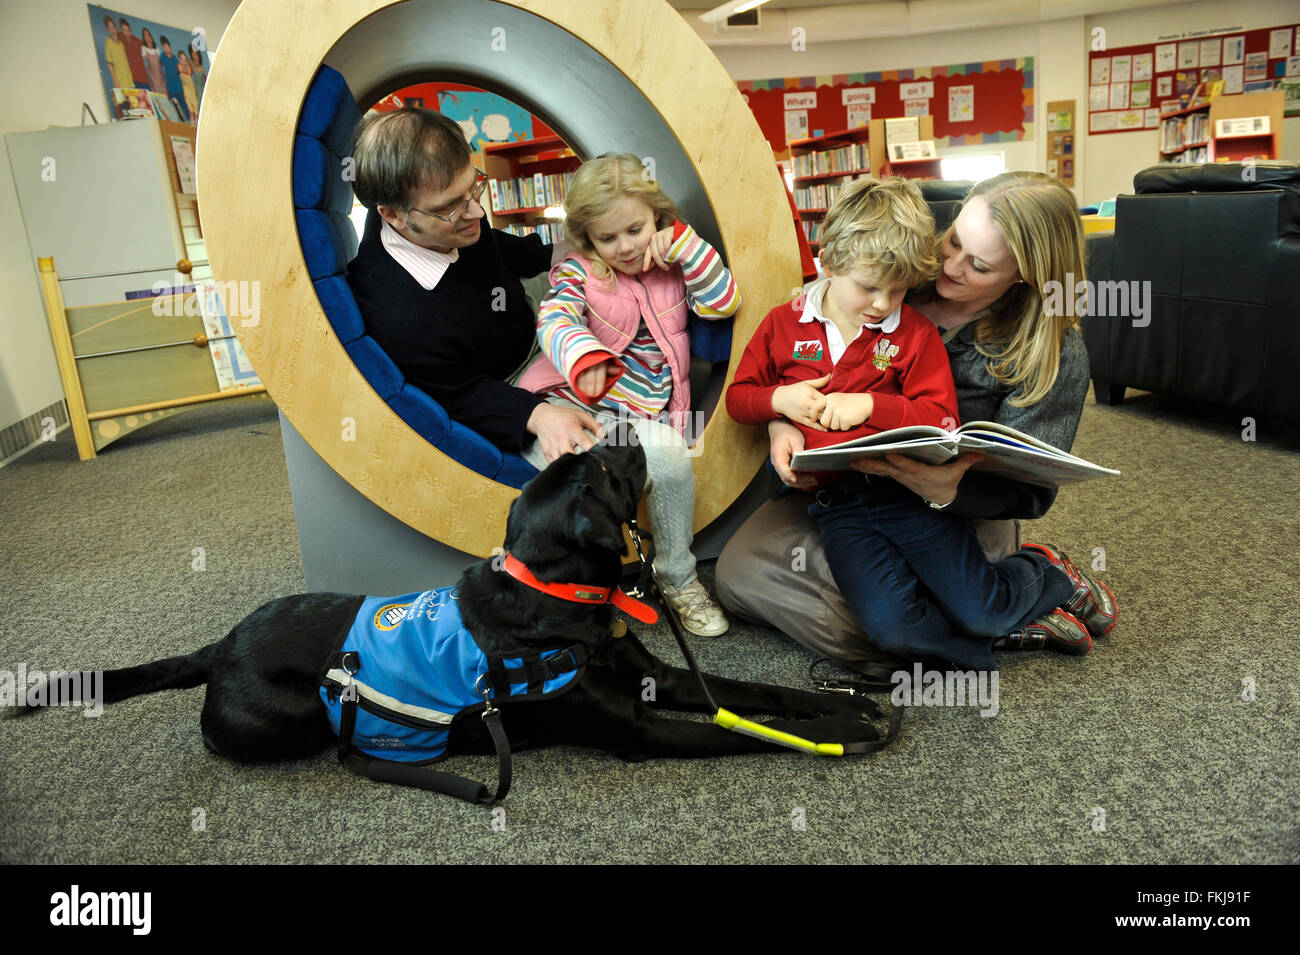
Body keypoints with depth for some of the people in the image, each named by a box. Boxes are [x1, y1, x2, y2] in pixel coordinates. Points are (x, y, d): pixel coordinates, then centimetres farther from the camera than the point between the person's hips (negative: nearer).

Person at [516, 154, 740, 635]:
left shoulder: (671, 269, 16)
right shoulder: (577, 272, 3)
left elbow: (724, 302, 4)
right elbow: (554, 320, -18)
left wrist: (684, 244, -4)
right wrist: (585, 357, -42)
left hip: (643, 416, 2)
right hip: (573, 405, -2)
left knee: (671, 463, -29)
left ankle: (678, 577, -4)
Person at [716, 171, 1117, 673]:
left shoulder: (1055, 356, -14)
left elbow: (1030, 491, -16)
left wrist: (946, 492, -37)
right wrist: (780, 423, -20)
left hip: (956, 516, -5)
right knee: (739, 570, -14)